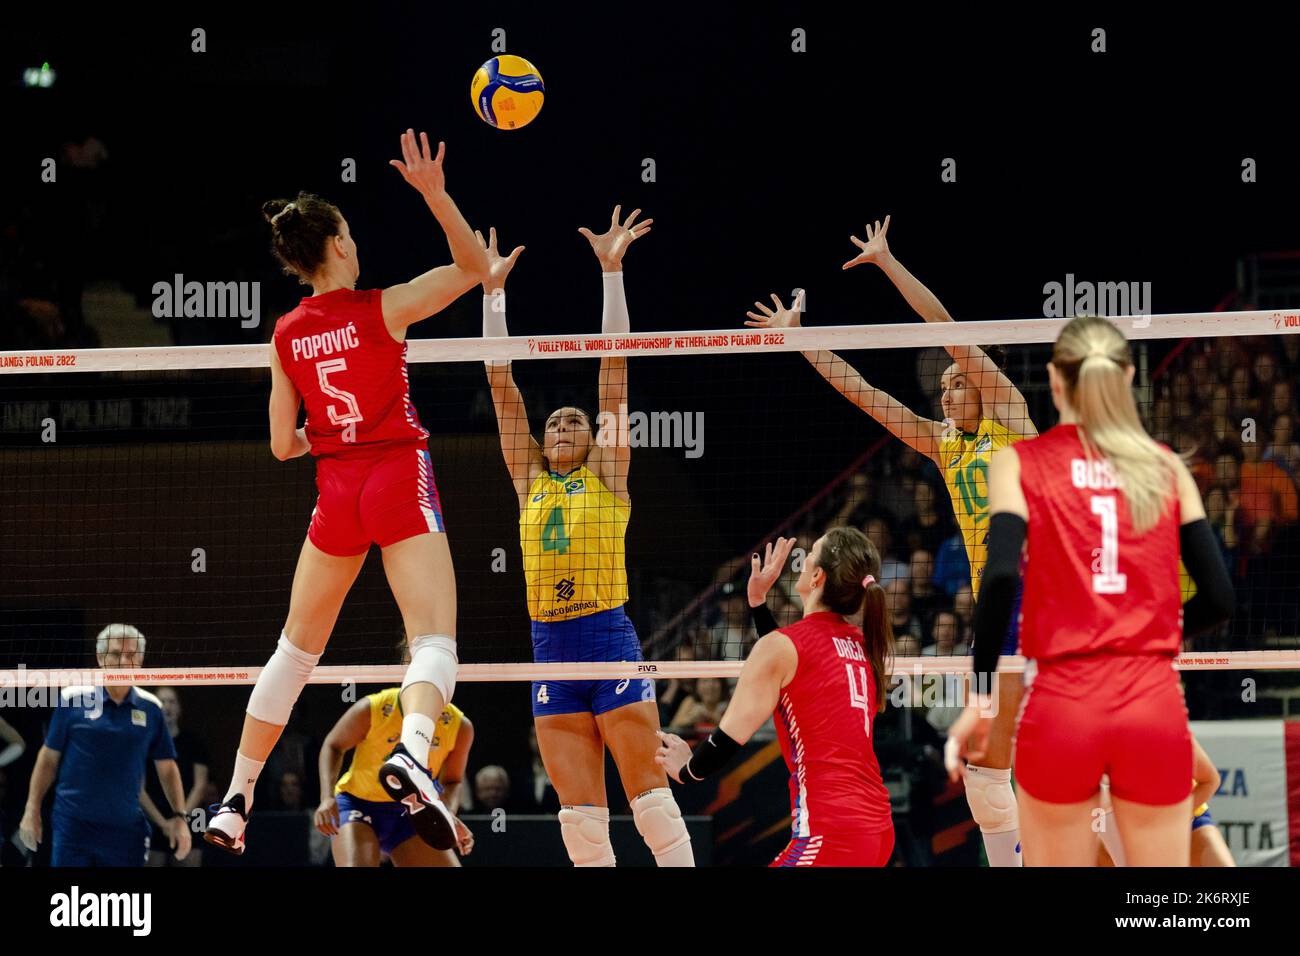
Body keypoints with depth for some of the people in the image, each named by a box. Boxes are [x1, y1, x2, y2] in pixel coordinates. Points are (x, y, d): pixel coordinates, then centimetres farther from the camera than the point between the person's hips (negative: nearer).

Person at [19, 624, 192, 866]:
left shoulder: (150, 708, 5)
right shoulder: (72, 699, 0)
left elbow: (166, 766, 12)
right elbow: (49, 758, 5)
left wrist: (178, 816, 5)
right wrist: (32, 810, 2)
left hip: (126, 828, 2)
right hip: (73, 825, -2)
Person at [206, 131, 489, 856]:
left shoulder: (287, 336, 5)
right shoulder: (382, 309, -7)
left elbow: (284, 445, 8)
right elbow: (473, 267, 0)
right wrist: (435, 193, -11)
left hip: (336, 494, 4)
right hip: (400, 478, -4)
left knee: (297, 647, 16)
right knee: (435, 639, -11)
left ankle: (236, 797, 16)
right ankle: (412, 749, -42)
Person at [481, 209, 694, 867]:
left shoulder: (606, 475, 5)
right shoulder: (530, 482, 14)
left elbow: (613, 370, 2)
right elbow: (501, 384, 15)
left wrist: (611, 270, -1)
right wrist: (493, 290, 14)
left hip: (609, 638, -4)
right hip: (549, 647, 4)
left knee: (649, 793, -5)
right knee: (579, 812, 1)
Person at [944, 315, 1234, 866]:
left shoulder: (1020, 464, 3)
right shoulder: (1166, 468, 8)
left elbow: (1000, 579, -11)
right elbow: (1218, 598, 6)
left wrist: (981, 696, -5)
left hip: (1062, 706, -1)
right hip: (1155, 706, 1)